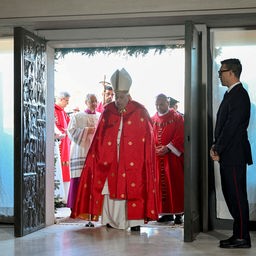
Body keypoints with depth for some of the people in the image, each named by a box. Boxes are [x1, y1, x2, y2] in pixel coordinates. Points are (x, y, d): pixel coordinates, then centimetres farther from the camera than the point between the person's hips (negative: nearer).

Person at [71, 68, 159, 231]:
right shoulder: (108, 111, 6)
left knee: (133, 190, -3)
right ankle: (111, 221, 7)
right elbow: (100, 138, 8)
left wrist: (146, 161, -6)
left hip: (132, 162, -2)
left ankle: (135, 222, 3)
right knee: (110, 188, 0)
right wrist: (98, 155, 0)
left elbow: (148, 138, -1)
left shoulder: (140, 112, -1)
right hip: (110, 161, 2)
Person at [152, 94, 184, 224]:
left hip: (173, 156, -4)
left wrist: (168, 148, -16)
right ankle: (167, 213, 12)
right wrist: (154, 149, -6)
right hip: (157, 157, 4)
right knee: (161, 185, 5)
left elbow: (180, 137, -8)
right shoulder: (153, 119, 11)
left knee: (175, 184, -2)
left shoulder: (177, 118, -1)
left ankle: (178, 213, 3)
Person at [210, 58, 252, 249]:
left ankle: (242, 238, 3)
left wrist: (218, 150, -13)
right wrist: (216, 146, 7)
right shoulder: (232, 94, 16)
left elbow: (231, 126, -19)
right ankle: (239, 234, 21)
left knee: (237, 196, -4)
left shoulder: (239, 95, -14)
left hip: (234, 155, -10)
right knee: (231, 195, 13)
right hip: (228, 155, 10)